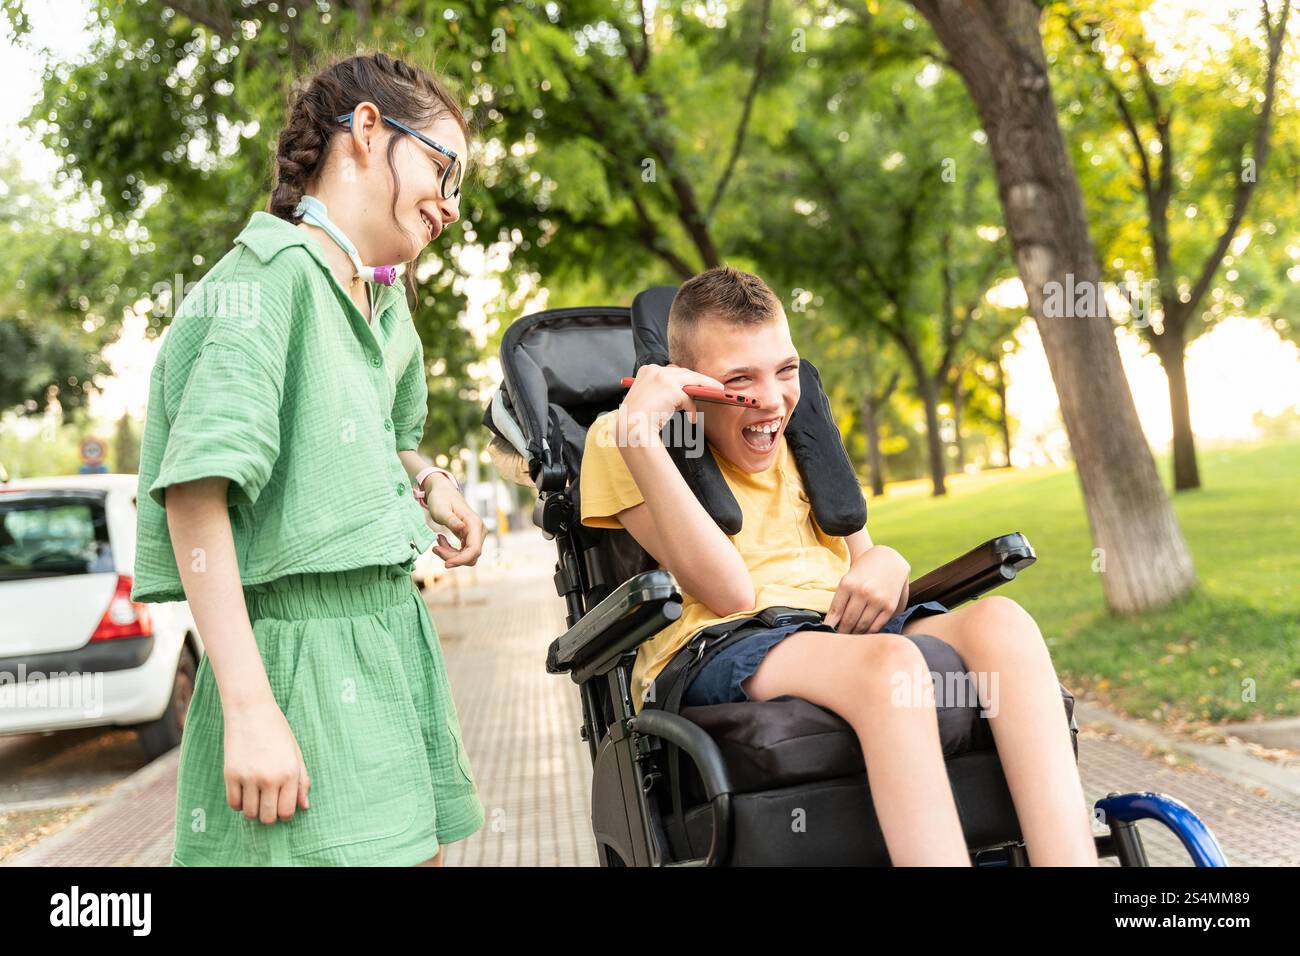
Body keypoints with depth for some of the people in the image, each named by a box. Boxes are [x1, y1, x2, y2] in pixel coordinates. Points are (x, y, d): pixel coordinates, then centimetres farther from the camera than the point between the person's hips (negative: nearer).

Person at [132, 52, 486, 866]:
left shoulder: (386, 302, 16)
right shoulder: (274, 271, -12)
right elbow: (197, 487, -21)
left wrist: (426, 479, 11)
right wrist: (250, 707, -26)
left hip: (394, 638, 9)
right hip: (303, 651, -8)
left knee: (422, 849, 12)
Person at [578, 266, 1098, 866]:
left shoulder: (800, 436, 25)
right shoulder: (619, 439, 3)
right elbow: (729, 592, -10)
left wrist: (885, 565, -4)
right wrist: (637, 430, -16)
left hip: (841, 631, 6)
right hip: (717, 650, -6)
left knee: (1000, 620, -25)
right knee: (889, 662, -37)